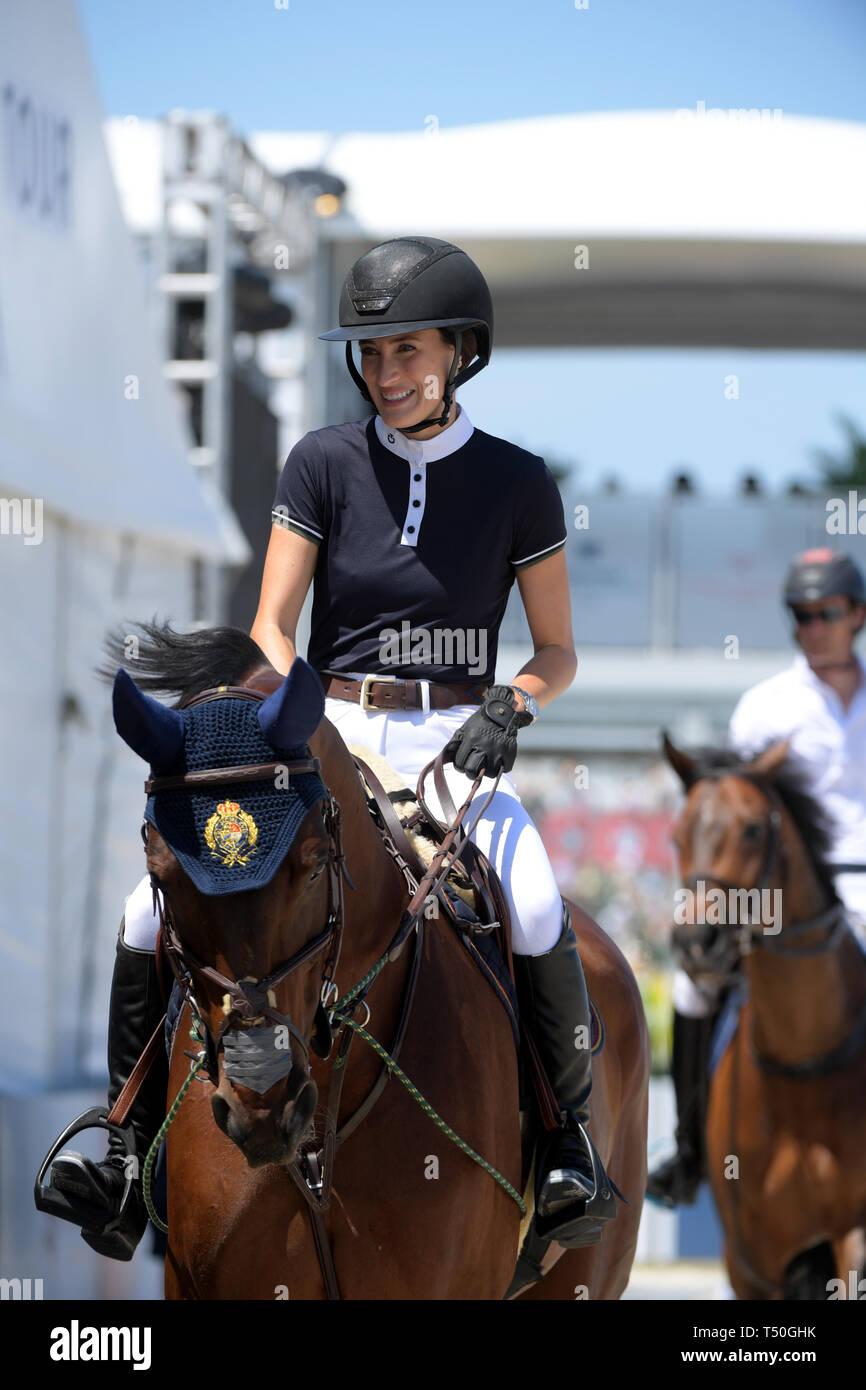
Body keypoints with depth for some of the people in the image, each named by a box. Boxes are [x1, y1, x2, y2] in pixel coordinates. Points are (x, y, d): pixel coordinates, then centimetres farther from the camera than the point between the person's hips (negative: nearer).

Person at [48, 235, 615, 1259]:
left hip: (452, 748, -1)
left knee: (538, 918, -31)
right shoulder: (324, 463, 2)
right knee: (153, 918, -16)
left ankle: (570, 1141, -11)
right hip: (328, 740, 1)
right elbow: (271, 628, 0)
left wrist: (510, 708, -14)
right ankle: (134, 1146, 0)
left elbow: (558, 650, 7)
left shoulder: (518, 483, 2)